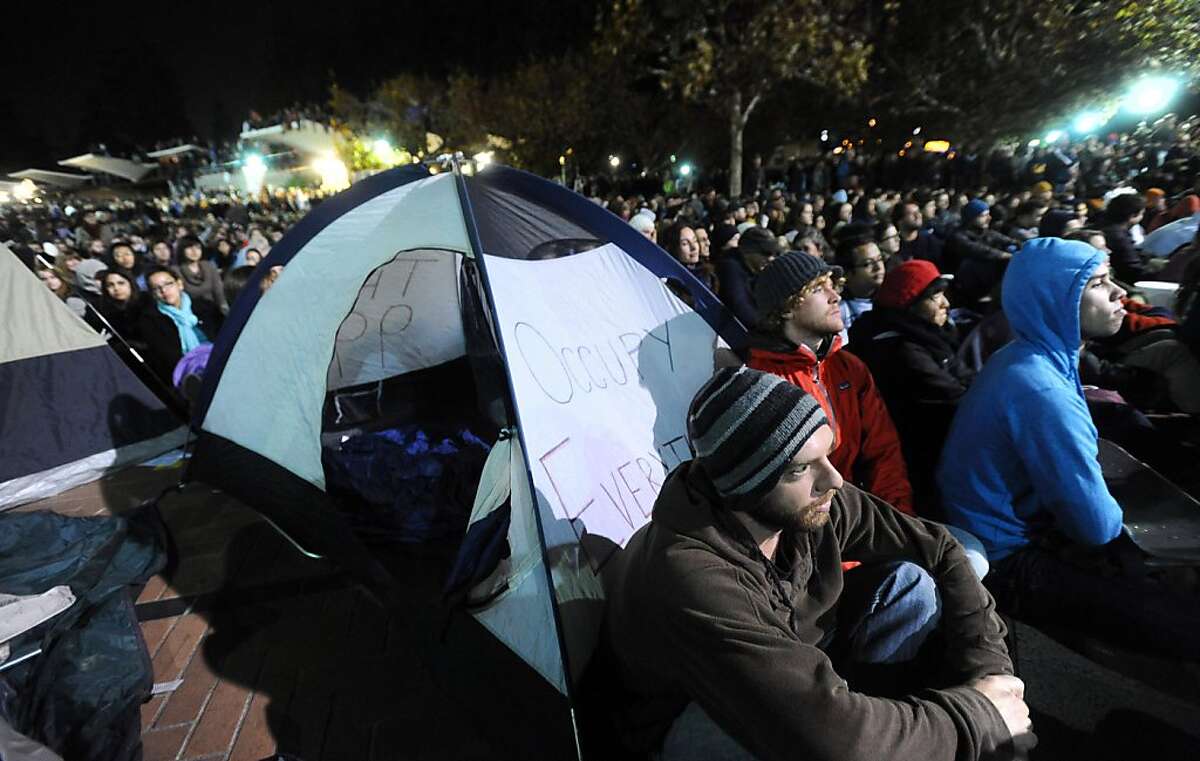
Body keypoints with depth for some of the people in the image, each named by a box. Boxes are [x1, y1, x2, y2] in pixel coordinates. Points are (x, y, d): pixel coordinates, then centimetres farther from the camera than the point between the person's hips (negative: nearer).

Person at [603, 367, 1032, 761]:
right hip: (697, 717, -5)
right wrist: (980, 715, -26)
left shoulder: (812, 505, -21)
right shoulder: (690, 577, -41)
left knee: (912, 581, -10)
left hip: (794, 658, 6)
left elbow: (939, 550, -8)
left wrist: (988, 665, -19)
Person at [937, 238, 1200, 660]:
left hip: (1023, 530, 10)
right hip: (1010, 563, -9)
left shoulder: (1028, 359, 4)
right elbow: (1097, 525, -21)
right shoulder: (1038, 388, -28)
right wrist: (1113, 518, 0)